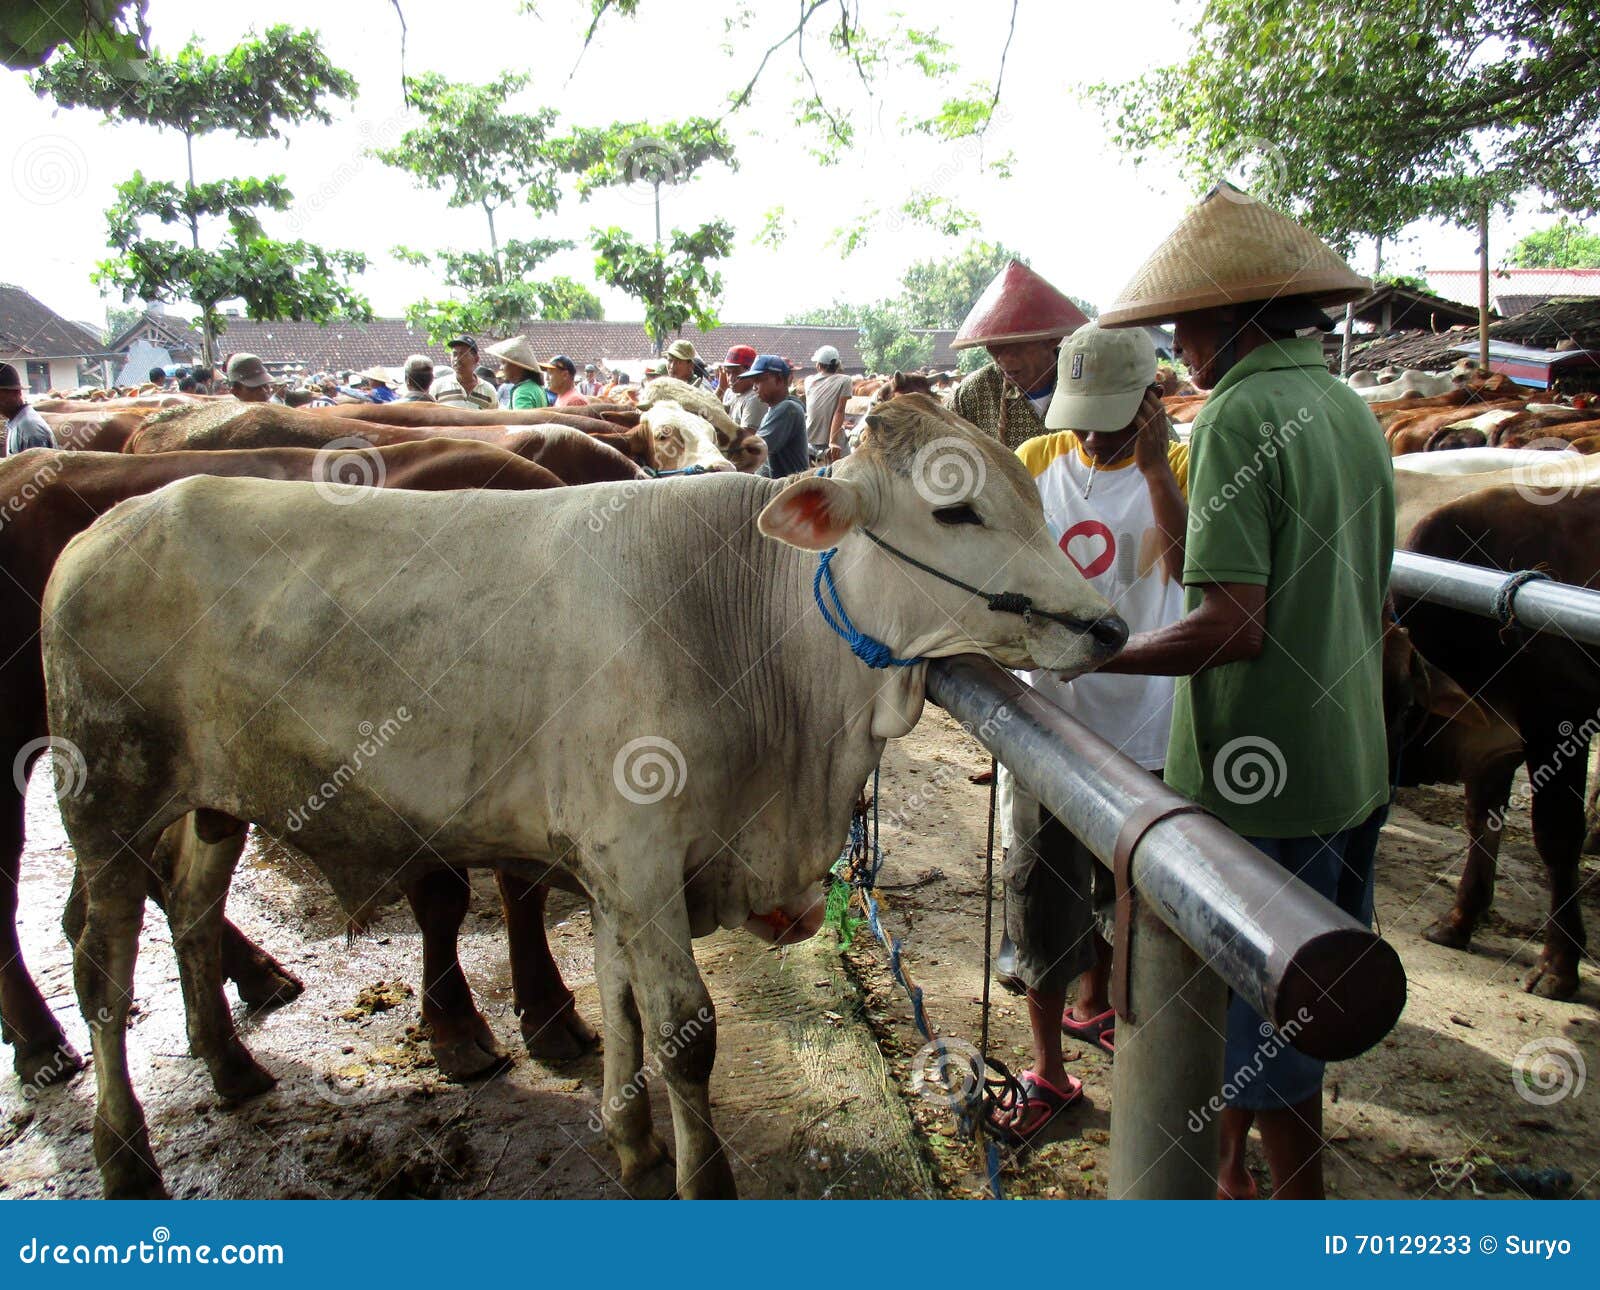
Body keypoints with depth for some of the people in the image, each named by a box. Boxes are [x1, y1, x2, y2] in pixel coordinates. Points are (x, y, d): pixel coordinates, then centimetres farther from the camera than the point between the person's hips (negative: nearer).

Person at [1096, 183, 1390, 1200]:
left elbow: (1230, 625, -25)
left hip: (1259, 774, -9)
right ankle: (1225, 1168, 41)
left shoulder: (1238, 414, -18)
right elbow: (1370, 606, 15)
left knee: (1263, 1014, 9)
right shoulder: (1352, 411, 9)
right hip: (1351, 763, 9)